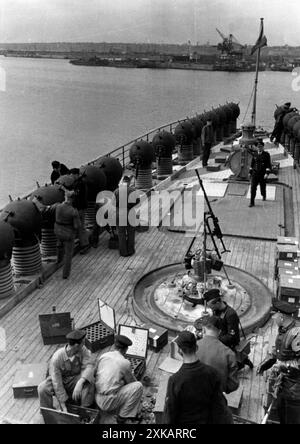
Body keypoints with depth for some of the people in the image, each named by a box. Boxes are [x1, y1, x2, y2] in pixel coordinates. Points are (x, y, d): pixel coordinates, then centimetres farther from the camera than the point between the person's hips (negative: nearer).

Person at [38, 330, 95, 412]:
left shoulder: (83, 350, -19)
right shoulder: (56, 358, -27)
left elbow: (89, 365, -30)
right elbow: (57, 384, -26)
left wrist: (80, 382, -48)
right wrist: (63, 406, -26)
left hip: (76, 379, 1)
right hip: (60, 380, -1)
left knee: (89, 381, -30)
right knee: (42, 389, -28)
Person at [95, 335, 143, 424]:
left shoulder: (103, 356, 3)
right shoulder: (125, 363, -10)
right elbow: (131, 382, 5)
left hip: (97, 399, 7)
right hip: (108, 402, -7)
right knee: (138, 386, -4)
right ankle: (122, 417, 2)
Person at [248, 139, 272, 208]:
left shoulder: (266, 154, -6)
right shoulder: (254, 154, 4)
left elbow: (269, 165, -10)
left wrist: (267, 173, -20)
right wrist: (250, 172, 13)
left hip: (263, 174, -2)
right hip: (255, 173, 2)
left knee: (263, 187, 13)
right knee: (253, 187, -12)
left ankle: (264, 195, 48)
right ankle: (252, 202, -11)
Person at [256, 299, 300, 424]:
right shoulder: (282, 330, 2)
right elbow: (277, 350, 16)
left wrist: (282, 365, -24)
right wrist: (265, 363, 6)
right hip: (282, 381, 9)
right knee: (280, 409, 23)